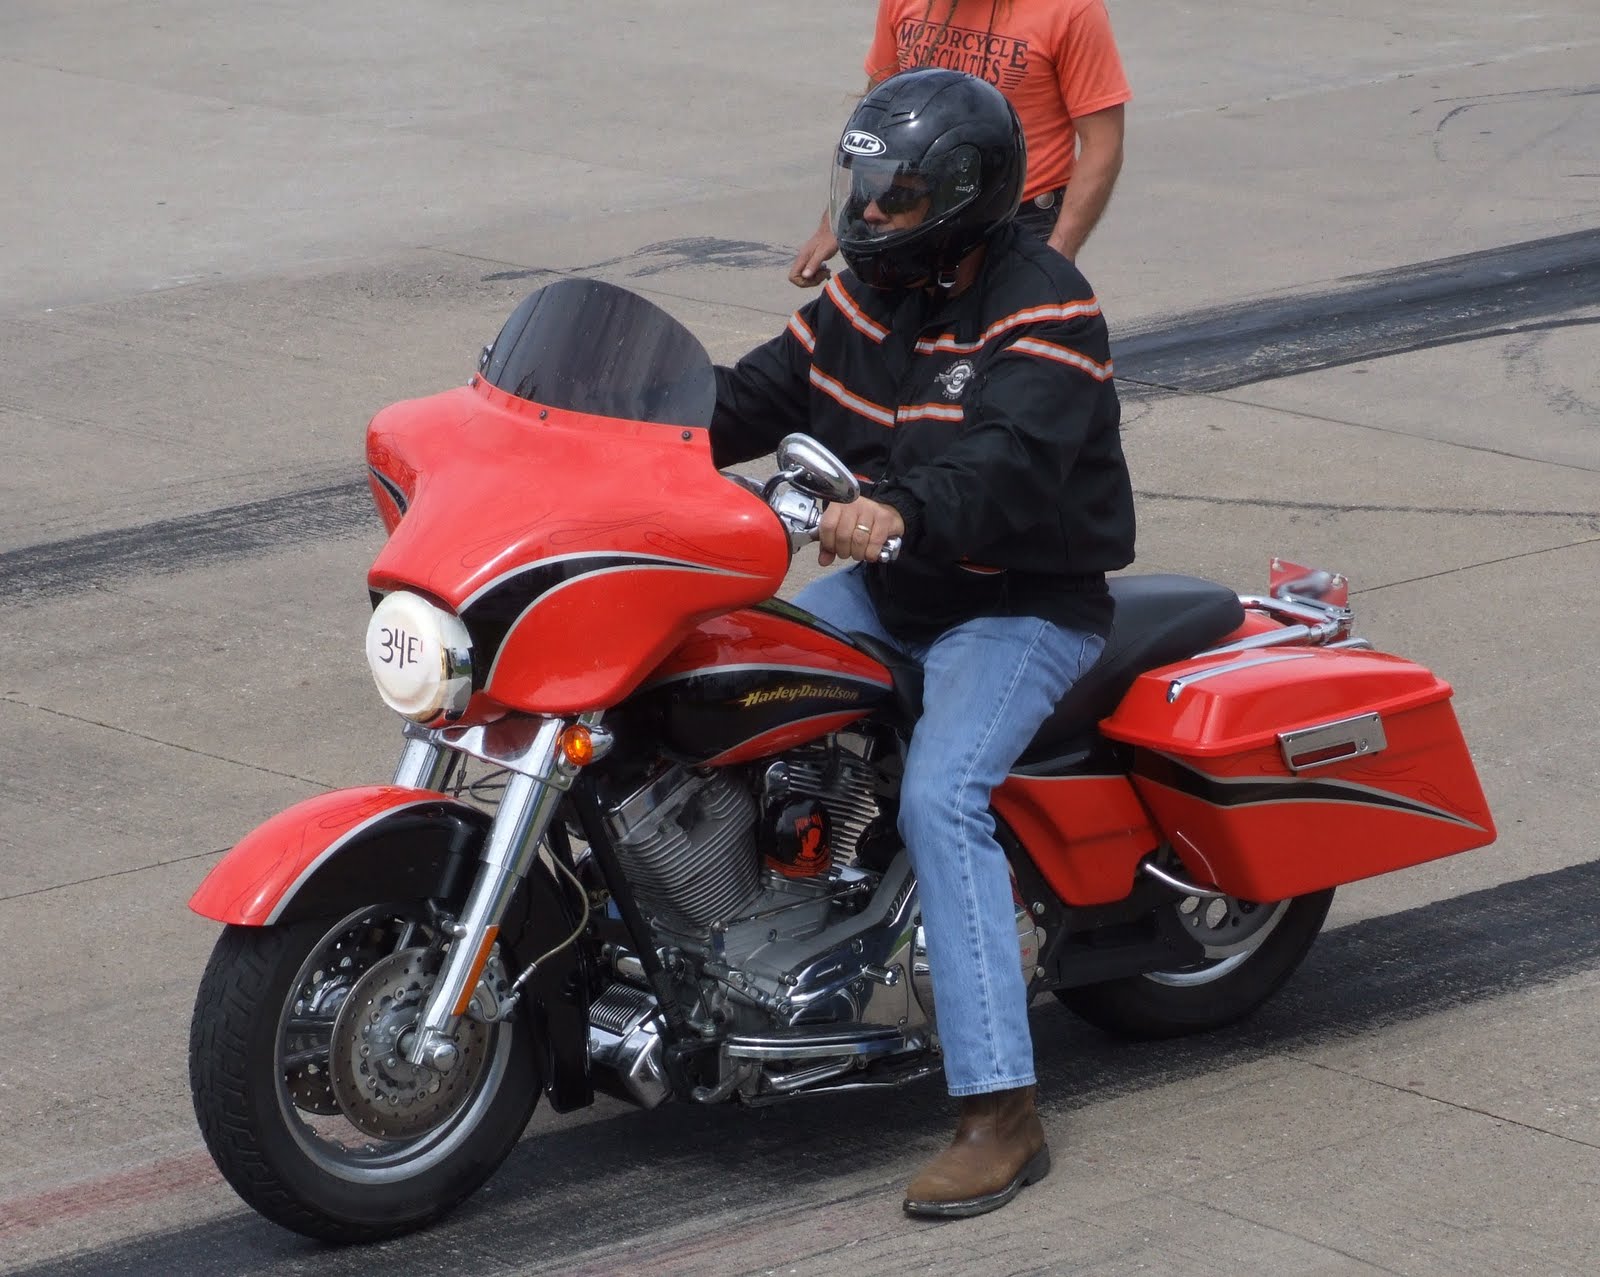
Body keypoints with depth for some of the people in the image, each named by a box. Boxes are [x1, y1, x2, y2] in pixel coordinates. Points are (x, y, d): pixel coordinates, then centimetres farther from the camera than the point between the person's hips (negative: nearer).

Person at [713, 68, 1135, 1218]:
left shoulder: (1043, 309, -17)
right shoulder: (868, 293, 9)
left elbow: (1012, 462, -33)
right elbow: (764, 393, 11)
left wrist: (899, 510, -51)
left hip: (1024, 606, -9)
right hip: (892, 586, 9)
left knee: (940, 798, -29)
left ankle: (1003, 1112, -31)